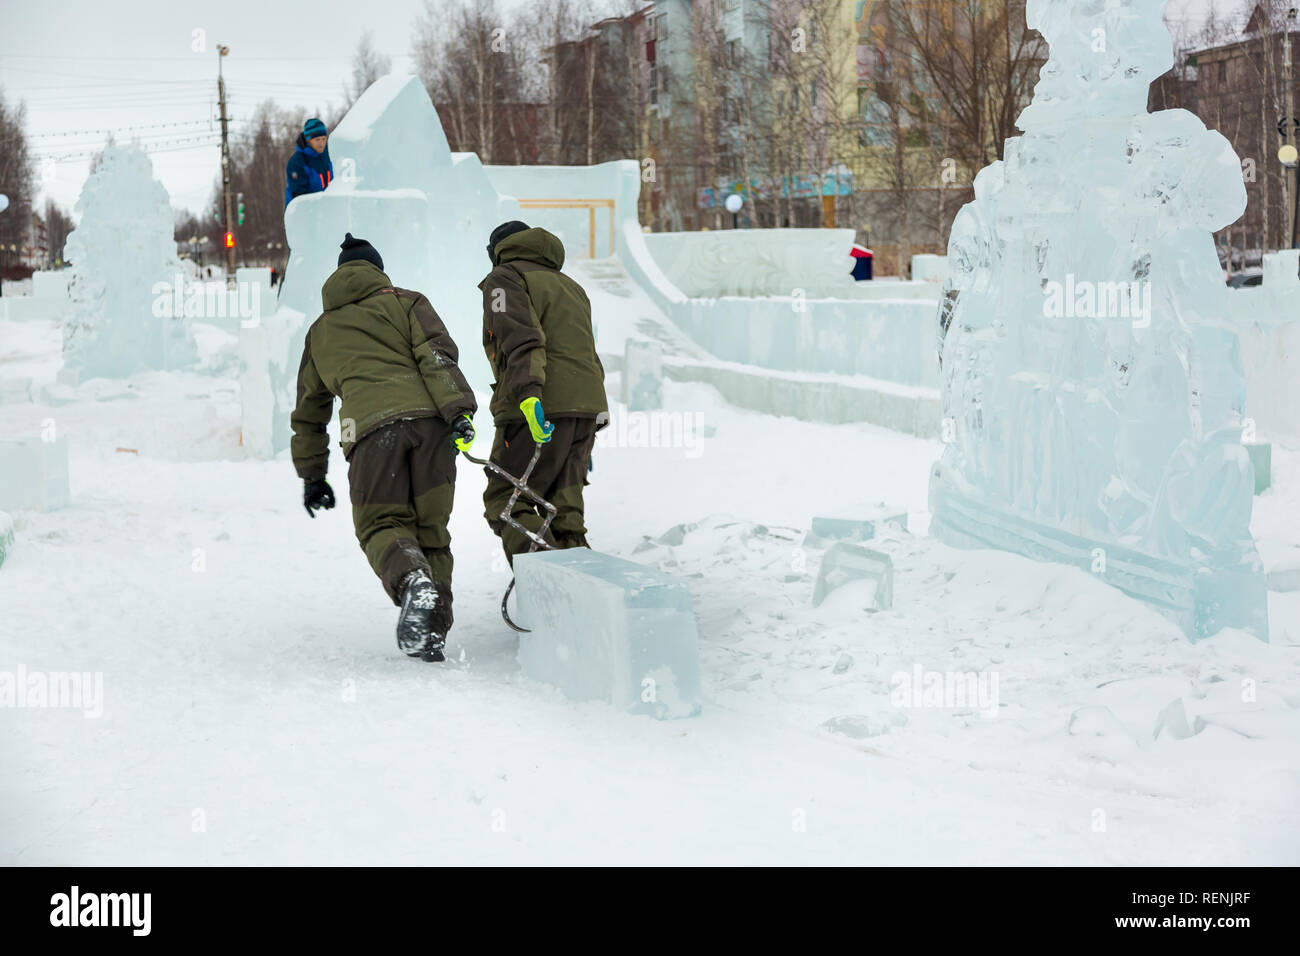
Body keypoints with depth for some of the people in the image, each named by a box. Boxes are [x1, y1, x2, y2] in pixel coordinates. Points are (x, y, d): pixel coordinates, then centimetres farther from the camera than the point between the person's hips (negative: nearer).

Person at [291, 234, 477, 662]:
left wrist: (312, 476, 42)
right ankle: (431, 631, 0)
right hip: (427, 418, 0)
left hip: (370, 426, 0)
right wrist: (458, 410, -9)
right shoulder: (405, 302, 22)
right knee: (430, 527, 8)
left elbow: (309, 410, 36)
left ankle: (412, 580, -32)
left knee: (382, 524, 1)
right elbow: (437, 356, 1)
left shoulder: (321, 330, 31)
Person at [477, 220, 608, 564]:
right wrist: (586, 439, 28)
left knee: (504, 501, -4)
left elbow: (520, 338, -13)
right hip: (587, 407, 7)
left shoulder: (504, 278, 6)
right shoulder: (571, 287, 30)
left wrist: (528, 395, -27)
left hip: (542, 407, -7)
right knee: (564, 511, 8)